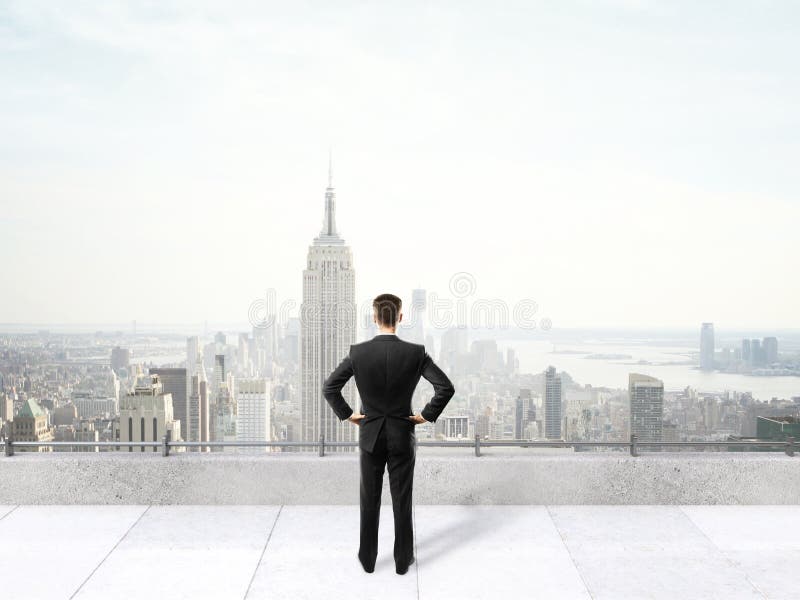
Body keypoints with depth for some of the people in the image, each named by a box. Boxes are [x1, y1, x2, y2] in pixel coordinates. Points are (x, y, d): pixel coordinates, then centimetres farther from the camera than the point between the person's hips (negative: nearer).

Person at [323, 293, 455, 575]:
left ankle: (368, 558, 24)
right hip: (402, 435, 0)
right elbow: (446, 388, -15)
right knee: (402, 501, 10)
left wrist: (347, 414, 2)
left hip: (370, 434, 1)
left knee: (370, 500, 13)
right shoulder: (416, 352, -12)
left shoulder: (358, 352, -10)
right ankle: (403, 559, 21)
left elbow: (329, 388, -9)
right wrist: (427, 415, -5)